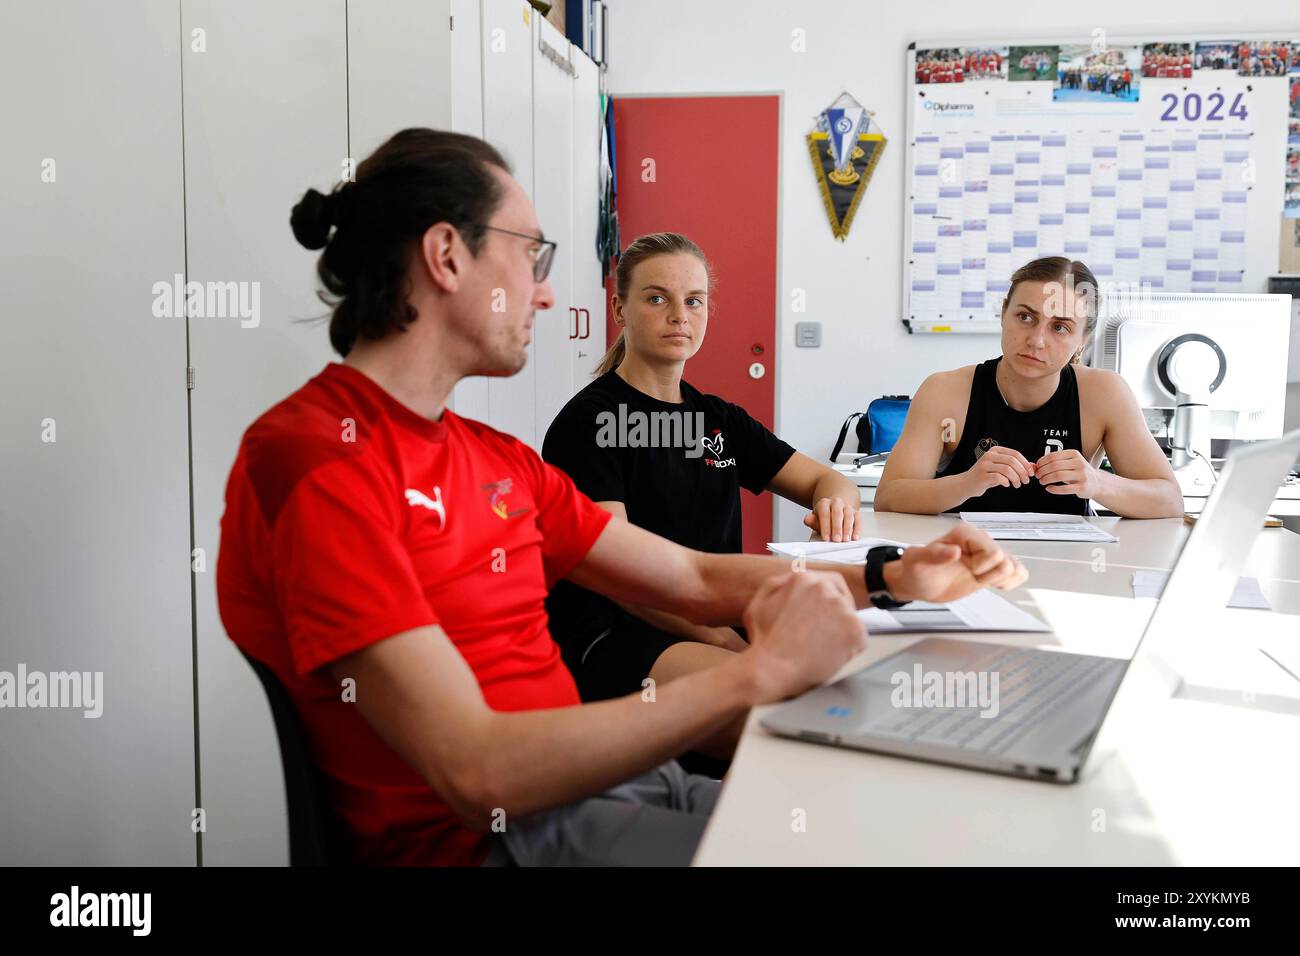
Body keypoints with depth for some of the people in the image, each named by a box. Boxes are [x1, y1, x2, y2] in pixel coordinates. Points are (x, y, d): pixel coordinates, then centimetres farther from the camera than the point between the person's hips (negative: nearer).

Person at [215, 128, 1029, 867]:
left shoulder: (497, 460, 13)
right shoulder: (316, 465, -17)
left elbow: (694, 578, 15)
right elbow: (478, 773, -25)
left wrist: (888, 580, 3)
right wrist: (764, 672, -23)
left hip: (602, 781, 8)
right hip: (490, 835, -8)